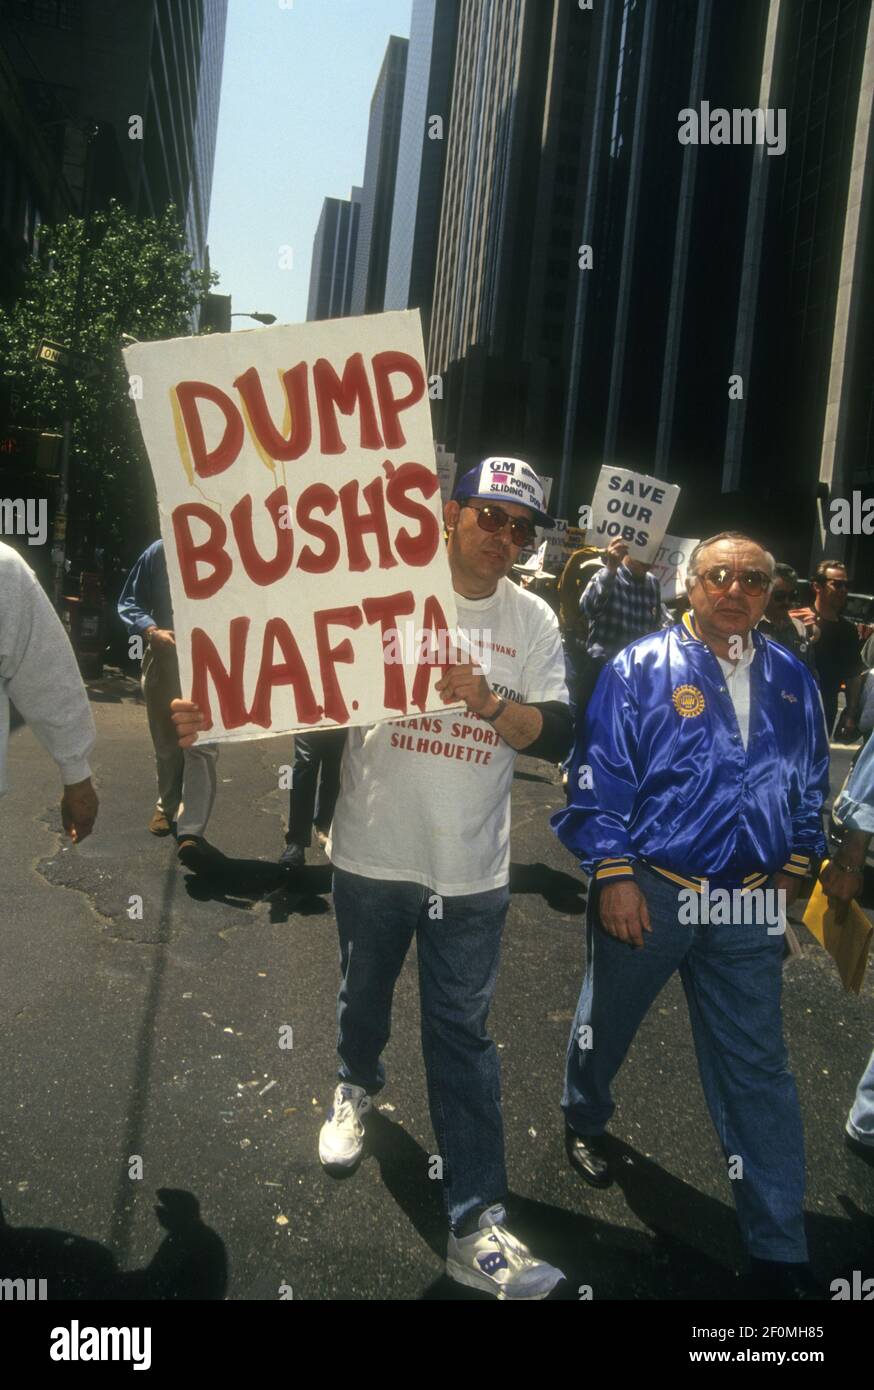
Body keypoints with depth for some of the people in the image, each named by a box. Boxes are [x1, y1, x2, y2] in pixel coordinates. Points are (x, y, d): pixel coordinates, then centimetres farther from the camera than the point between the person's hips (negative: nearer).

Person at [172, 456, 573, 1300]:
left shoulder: (534, 622, 1)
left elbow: (556, 734, -5)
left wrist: (491, 702, -24)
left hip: (472, 872, 0)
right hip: (373, 854, 0)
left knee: (461, 1035, 6)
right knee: (364, 993, 23)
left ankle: (475, 1223, 14)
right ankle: (357, 1082, 56)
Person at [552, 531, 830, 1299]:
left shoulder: (792, 680, 5)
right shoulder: (642, 668, -8)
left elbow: (811, 784, 14)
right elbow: (600, 776, -10)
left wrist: (793, 866, 9)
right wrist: (613, 875, -13)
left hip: (748, 905, 3)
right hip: (648, 891, -2)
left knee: (759, 1072, 7)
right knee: (606, 1024, 19)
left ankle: (780, 1250, 20)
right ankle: (585, 1121, 51)